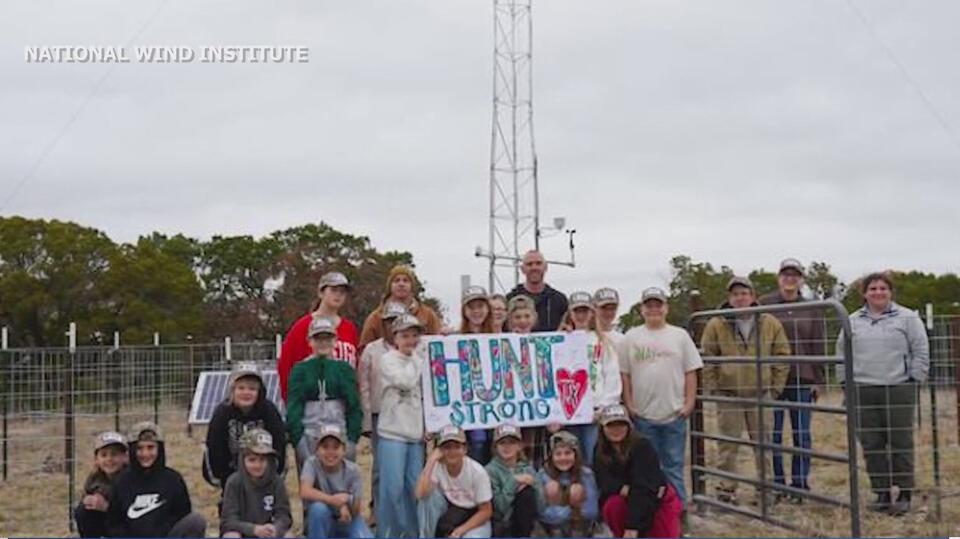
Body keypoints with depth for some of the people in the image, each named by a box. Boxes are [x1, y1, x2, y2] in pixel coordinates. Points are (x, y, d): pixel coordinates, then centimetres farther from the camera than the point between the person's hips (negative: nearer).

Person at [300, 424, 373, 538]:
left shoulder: (352, 470, -13)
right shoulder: (312, 463, -15)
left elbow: (356, 511, -15)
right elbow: (305, 492, -33)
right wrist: (331, 499, -45)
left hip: (347, 521, 2)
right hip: (321, 526, -1)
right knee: (318, 508, -34)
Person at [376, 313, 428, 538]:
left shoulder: (422, 362, 13)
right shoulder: (387, 360, -4)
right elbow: (405, 382, -19)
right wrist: (416, 360, -5)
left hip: (416, 433, 5)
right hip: (393, 433, -5)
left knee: (415, 487, 8)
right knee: (393, 488, -7)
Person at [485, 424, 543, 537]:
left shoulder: (527, 469, 4)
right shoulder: (491, 470, -7)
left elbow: (539, 507, -3)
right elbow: (499, 508, -17)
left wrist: (532, 484, -17)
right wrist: (513, 482, -21)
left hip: (524, 525, 4)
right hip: (500, 529, -4)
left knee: (526, 491, -22)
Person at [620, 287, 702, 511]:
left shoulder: (680, 335, 6)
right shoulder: (631, 337, 4)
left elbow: (690, 372, 5)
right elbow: (624, 374, 4)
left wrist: (689, 403, -2)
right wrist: (629, 404, -2)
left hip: (674, 413, 0)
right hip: (643, 415, 0)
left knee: (674, 465, 6)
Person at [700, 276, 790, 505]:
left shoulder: (770, 324, 2)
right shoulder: (716, 325, -3)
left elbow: (782, 356, 8)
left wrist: (776, 387, 2)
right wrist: (712, 388, -4)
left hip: (760, 393, 2)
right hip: (728, 395, -1)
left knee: (763, 443, 8)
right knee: (728, 445, 3)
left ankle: (764, 488, 19)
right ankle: (727, 488, 12)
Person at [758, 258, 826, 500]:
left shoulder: (812, 310, 8)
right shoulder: (764, 305, 2)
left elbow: (819, 347, 8)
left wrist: (817, 380, 3)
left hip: (802, 380, 2)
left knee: (802, 435, 6)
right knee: (772, 434, 2)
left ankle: (800, 485, 15)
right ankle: (776, 485, 12)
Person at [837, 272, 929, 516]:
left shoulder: (907, 318, 3)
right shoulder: (853, 321, 12)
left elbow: (921, 351, 2)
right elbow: (842, 353, 15)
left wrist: (915, 379, -3)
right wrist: (845, 381, 9)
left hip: (899, 390, -3)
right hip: (863, 391, 3)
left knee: (901, 444, 0)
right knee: (871, 445, 4)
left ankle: (904, 494, 9)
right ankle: (881, 493, 14)